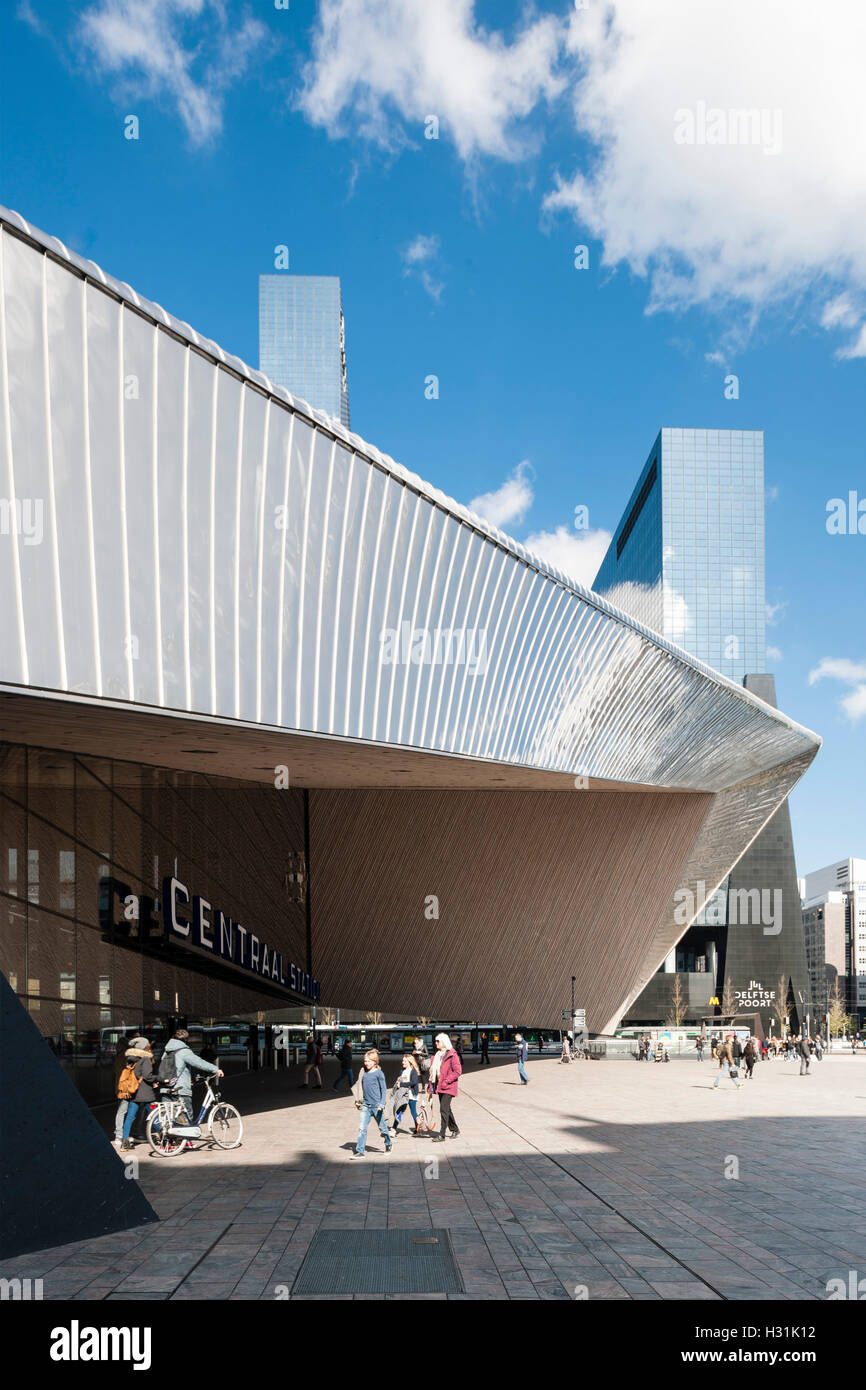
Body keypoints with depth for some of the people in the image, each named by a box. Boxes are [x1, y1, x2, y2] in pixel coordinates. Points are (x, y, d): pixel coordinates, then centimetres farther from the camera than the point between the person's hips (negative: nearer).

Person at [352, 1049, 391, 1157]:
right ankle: (360, 1151, -3)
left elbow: (384, 1089, -7)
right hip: (366, 1104, 4)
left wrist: (382, 1104, -15)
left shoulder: (379, 1073, -8)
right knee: (362, 1128, -5)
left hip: (376, 1105, -4)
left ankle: (388, 1145, 33)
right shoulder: (363, 1072, 7)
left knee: (382, 1127, 11)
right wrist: (358, 1100, 17)